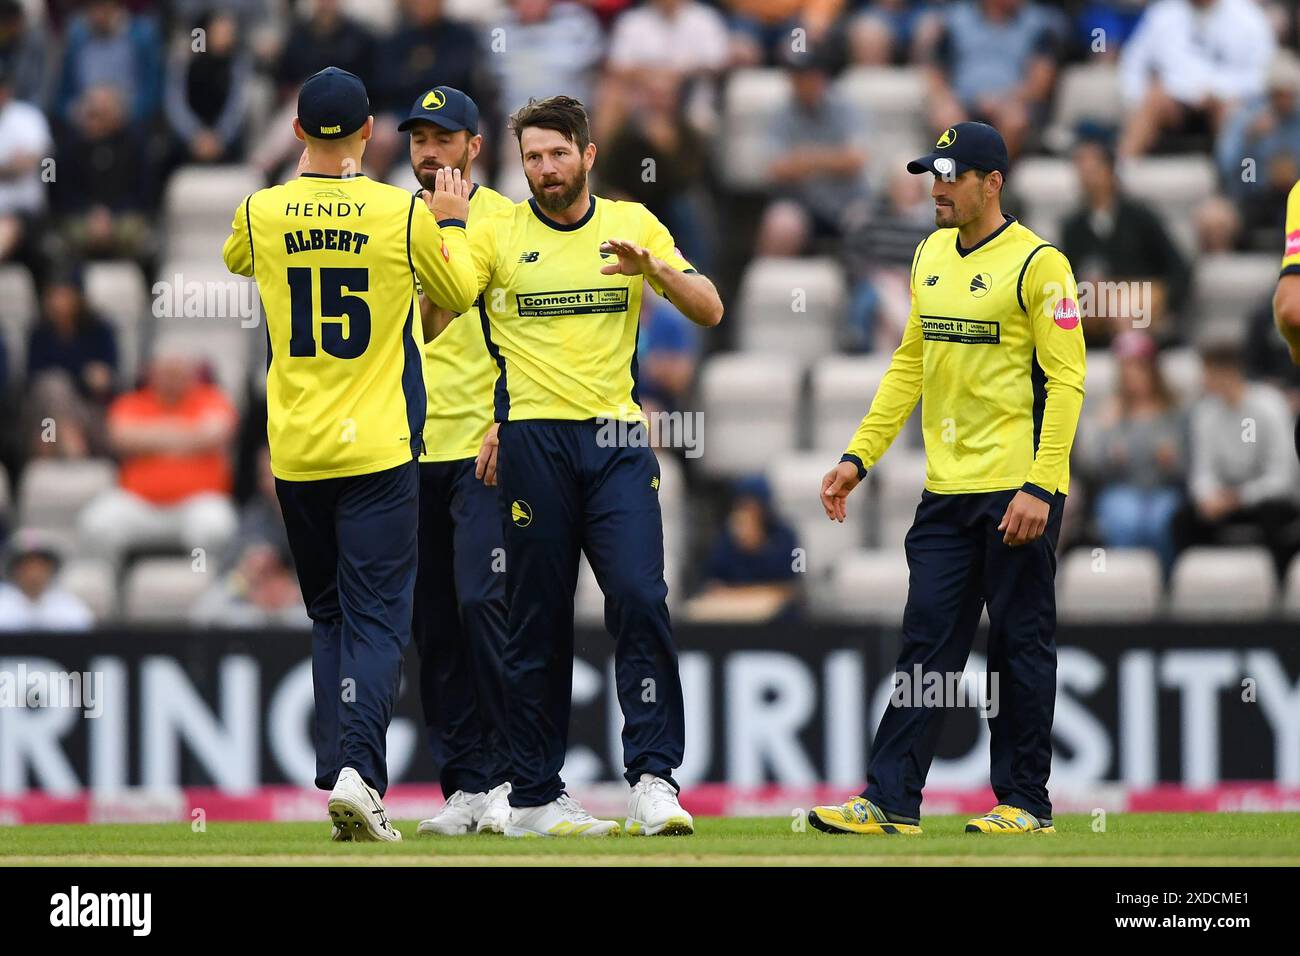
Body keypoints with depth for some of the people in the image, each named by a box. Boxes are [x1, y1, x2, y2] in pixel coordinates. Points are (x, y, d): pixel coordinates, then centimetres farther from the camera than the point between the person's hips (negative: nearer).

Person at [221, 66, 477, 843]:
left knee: (330, 616, 16)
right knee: (376, 621, -2)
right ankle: (357, 770, -22)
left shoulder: (262, 214, -1)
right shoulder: (404, 214, -8)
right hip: (379, 450, -3)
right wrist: (452, 222, 23)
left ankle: (344, 773, 9)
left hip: (295, 452, 3)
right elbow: (459, 293, 9)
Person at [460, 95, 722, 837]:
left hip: (617, 441, 1)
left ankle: (653, 777, -12)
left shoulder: (634, 224, 10)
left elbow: (709, 311, 5)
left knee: (641, 598, -13)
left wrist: (653, 268, -14)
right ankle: (534, 797, 7)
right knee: (538, 621, 1)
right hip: (533, 442, -1)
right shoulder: (498, 234, 5)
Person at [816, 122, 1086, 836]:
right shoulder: (930, 256, 13)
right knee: (926, 641, 5)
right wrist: (859, 456, 15)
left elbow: (1066, 380, -12)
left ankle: (1025, 802, 8)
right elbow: (910, 365, 21)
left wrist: (1040, 488, -19)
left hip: (1018, 491, -7)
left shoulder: (1036, 263, -9)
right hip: (947, 487, 7)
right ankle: (890, 800, 4)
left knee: (1021, 643, 1)